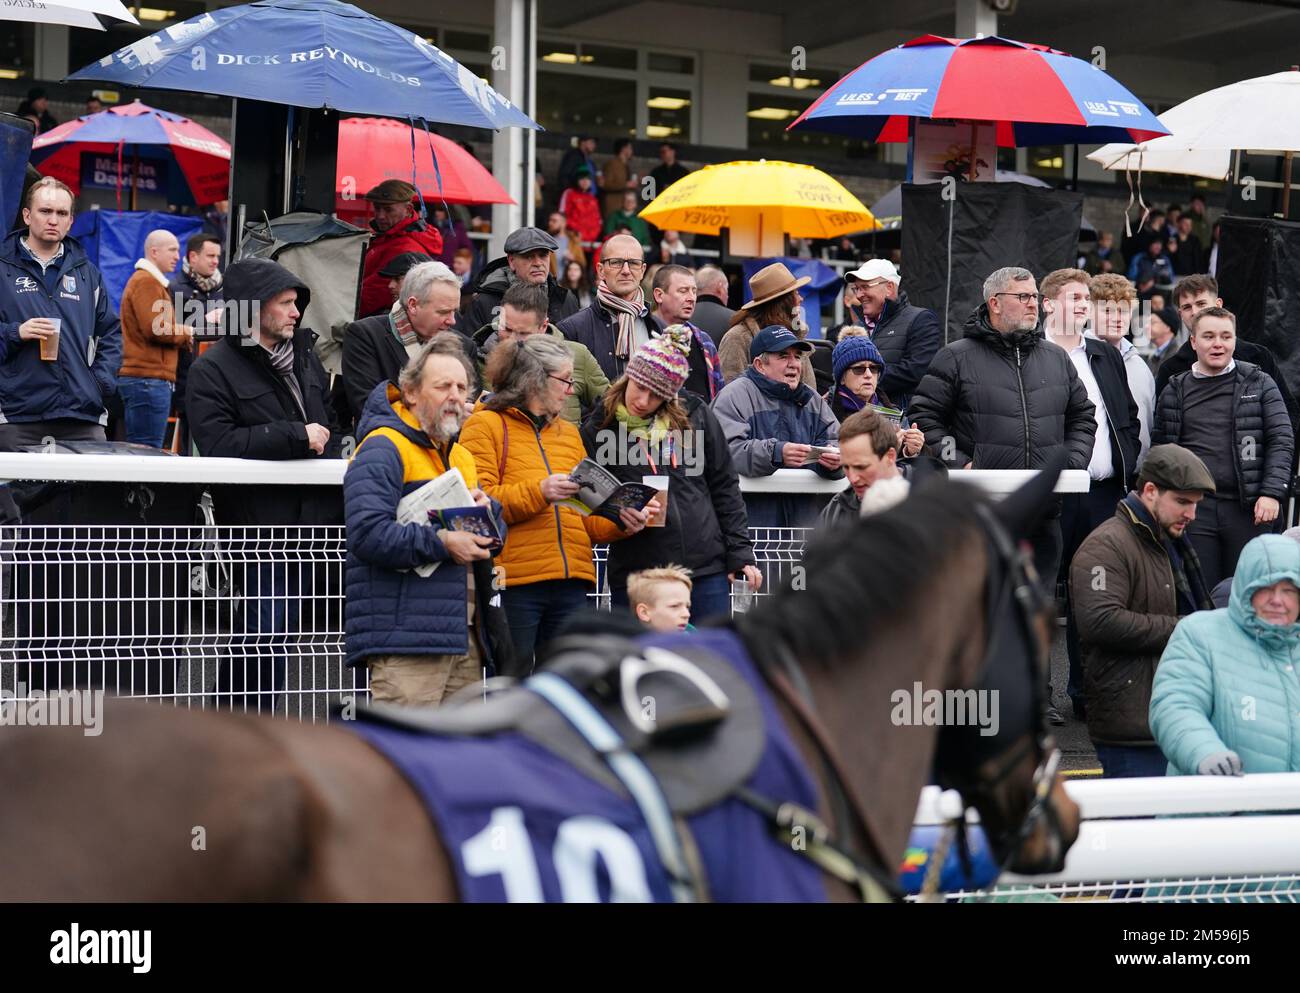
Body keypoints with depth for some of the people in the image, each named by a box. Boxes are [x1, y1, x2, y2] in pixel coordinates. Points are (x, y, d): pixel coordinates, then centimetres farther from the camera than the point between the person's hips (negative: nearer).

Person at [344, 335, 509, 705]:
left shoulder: (461, 456, 24)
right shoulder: (383, 449, -6)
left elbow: (496, 535, 24)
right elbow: (368, 533, -19)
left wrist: (486, 510, 1)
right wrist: (442, 543, -21)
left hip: (464, 636, 9)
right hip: (403, 635, -9)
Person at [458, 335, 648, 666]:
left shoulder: (568, 433, 23)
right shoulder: (485, 425, 2)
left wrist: (620, 523, 3)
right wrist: (539, 492, -20)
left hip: (571, 584, 6)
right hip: (513, 584, -6)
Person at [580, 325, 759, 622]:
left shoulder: (694, 414, 6)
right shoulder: (598, 430, 2)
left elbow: (724, 486, 11)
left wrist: (740, 552, 5)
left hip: (706, 567, 1)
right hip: (635, 574, -1)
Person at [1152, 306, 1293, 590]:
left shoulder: (1259, 384, 6)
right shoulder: (1174, 392, 10)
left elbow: (1282, 441, 0)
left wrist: (1272, 492, -11)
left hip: (1248, 509, -1)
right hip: (1194, 510, 1)